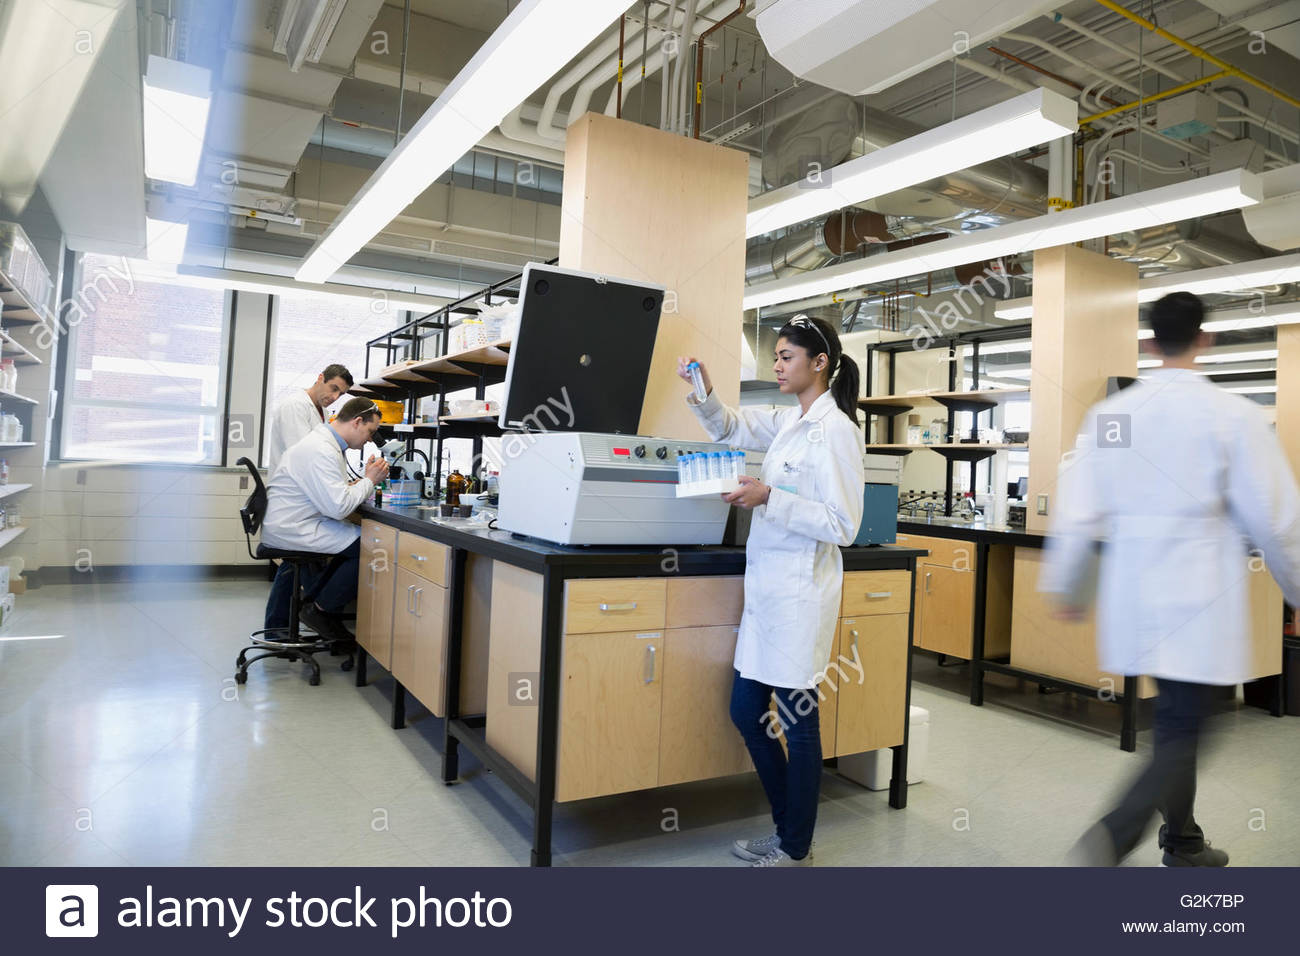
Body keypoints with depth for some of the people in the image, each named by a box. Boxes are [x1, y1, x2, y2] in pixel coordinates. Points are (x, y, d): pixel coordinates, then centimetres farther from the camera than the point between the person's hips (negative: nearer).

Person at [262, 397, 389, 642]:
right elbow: (338, 507, -27)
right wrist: (369, 480, -14)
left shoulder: (329, 444, 14)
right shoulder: (321, 451, -22)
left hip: (282, 525, 11)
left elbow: (338, 491, 19)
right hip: (289, 528, -11)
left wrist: (369, 479, 1)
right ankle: (321, 610, -2)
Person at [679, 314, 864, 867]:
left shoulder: (835, 429, -13)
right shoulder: (787, 421, 11)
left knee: (797, 720, 5)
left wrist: (770, 497, -21)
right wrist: (704, 392, 6)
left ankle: (797, 849, 25)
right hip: (766, 587, 8)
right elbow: (729, 428, 24)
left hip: (800, 591, -8)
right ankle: (787, 830, 32)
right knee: (746, 711, 14)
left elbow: (843, 526, -16)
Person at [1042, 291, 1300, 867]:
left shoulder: (1108, 413, 0)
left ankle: (1183, 841, 37)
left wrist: (1066, 586, 14)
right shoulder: (1233, 415, -11)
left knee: (1177, 724, 22)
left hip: (1132, 601, 5)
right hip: (1199, 604, -5)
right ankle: (1111, 838, -16)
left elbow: (1077, 511, 2)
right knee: (1180, 738, 2)